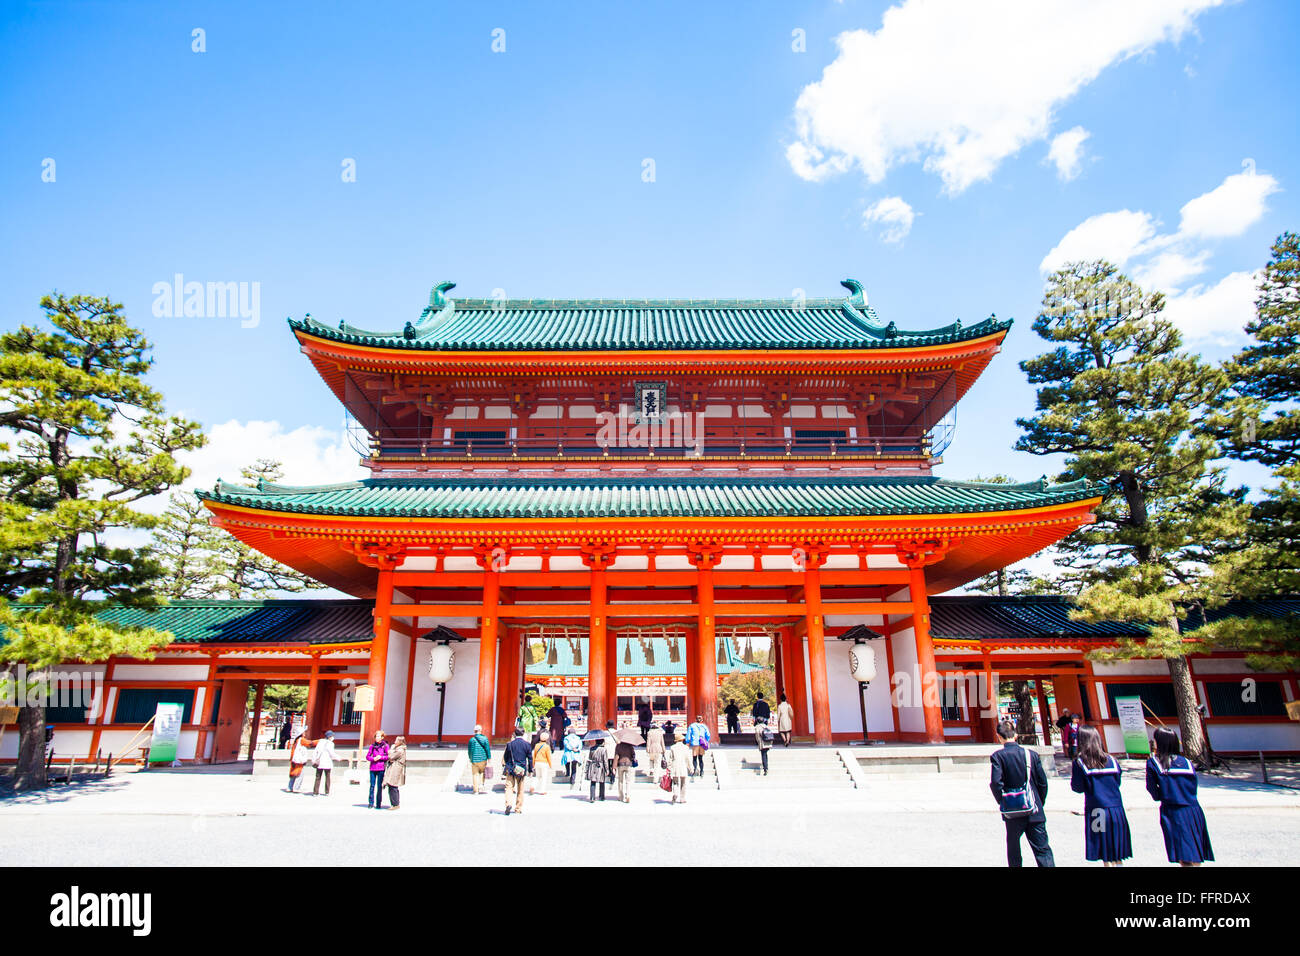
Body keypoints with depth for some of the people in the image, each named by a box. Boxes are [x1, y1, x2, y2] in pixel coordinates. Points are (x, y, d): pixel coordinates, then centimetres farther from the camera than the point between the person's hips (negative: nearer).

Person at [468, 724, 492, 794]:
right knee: (482, 772, 20)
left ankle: (476, 790, 8)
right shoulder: (485, 738, -2)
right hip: (483, 759, 0)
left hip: (474, 760, 0)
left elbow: (470, 751, 5)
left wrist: (470, 759, 18)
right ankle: (481, 785, 4)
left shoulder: (471, 739, -2)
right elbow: (488, 749, -4)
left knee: (476, 774, 7)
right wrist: (489, 758, 2)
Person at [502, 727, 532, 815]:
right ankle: (518, 808, 16)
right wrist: (530, 770, 12)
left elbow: (505, 758, 6)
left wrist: (505, 768, 21)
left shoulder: (510, 744, -3)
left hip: (510, 769, -1)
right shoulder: (527, 744, -2)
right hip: (522, 770, 1)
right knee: (520, 789, 12)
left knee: (509, 787, 0)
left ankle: (508, 804, -22)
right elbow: (530, 758, 2)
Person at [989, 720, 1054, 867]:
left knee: (1013, 845, 17)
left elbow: (995, 782, -17)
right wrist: (1040, 803, 14)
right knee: (1042, 848, 3)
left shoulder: (998, 756, -10)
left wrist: (1002, 803, -1)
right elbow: (1042, 782, 0)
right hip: (1034, 811, 1)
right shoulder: (1031, 754, -3)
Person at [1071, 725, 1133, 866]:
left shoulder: (1079, 762, -7)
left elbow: (1078, 788, -5)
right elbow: (1117, 782, 12)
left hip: (1097, 811, -4)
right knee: (1117, 857, 17)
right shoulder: (1111, 760, 3)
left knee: (1106, 857, 5)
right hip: (1116, 808, 4)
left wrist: (1072, 775, 13)